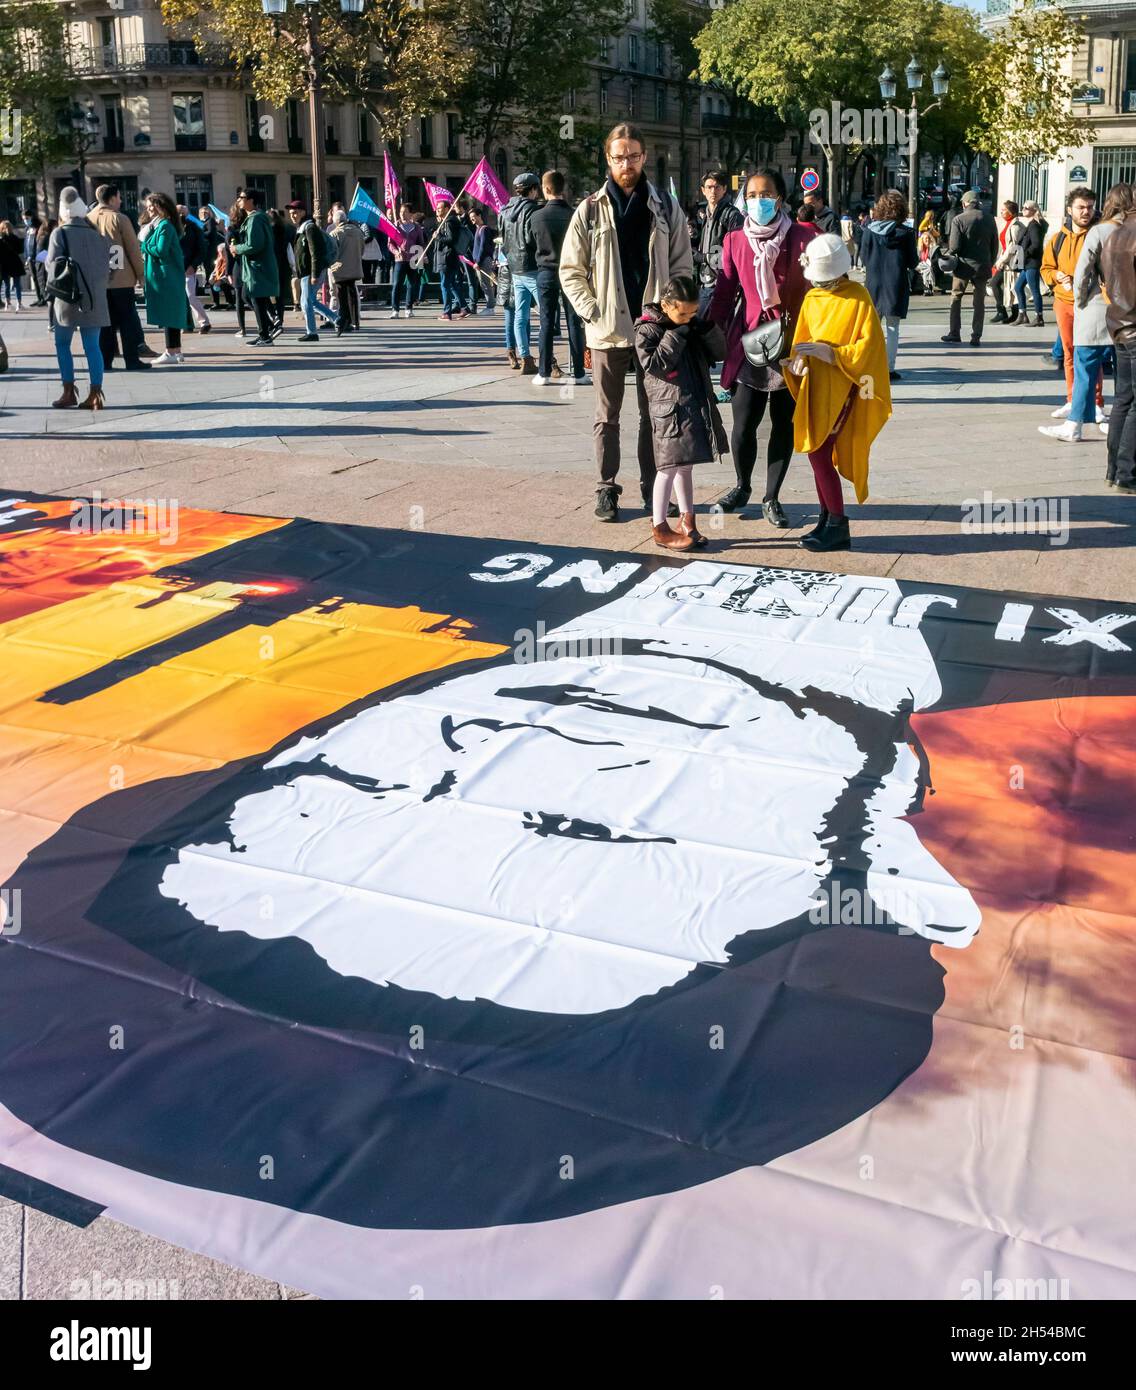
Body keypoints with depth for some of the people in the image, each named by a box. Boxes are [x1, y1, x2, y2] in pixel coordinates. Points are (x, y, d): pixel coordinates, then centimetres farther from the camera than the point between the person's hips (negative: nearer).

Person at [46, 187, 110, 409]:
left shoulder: (60, 233, -4)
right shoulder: (97, 234, 8)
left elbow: (53, 265, -7)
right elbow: (106, 266, 6)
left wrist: (52, 290, 8)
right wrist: (97, 287, 13)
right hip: (94, 299, 3)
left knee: (62, 344, 9)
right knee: (92, 346, 3)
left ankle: (69, 392, 4)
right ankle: (95, 394, -2)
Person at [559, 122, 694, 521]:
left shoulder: (666, 207, 5)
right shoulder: (590, 210, 1)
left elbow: (682, 265, 6)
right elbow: (571, 270, 2)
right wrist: (592, 310, -8)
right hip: (607, 329, -1)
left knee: (654, 413, 8)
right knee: (607, 416, 6)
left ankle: (653, 487, 17)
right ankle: (606, 489, 14)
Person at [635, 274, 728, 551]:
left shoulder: (692, 324, 11)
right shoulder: (648, 329, -7)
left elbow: (719, 353, 13)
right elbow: (654, 365, -18)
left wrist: (706, 327, -3)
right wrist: (676, 333, -16)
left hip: (698, 405, 7)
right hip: (670, 407, -6)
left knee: (685, 465, 14)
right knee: (669, 467, -6)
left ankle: (687, 521, 22)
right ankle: (659, 528, 3)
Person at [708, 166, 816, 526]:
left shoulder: (803, 237, -3)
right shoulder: (735, 241, 4)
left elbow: (815, 290, -1)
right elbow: (724, 293, 7)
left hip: (790, 345, -1)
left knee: (784, 425, 7)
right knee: (743, 427, -1)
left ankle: (771, 498, 22)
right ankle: (742, 487, 26)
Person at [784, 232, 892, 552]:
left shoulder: (858, 299, -9)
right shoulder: (812, 298, 9)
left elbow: (869, 346, -13)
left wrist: (829, 353, -23)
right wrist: (799, 360, -7)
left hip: (840, 387, -7)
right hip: (815, 385, 7)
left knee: (819, 452, -12)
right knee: (819, 452, 9)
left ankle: (837, 526, -4)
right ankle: (827, 519, 20)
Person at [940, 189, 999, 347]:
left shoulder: (958, 219, -9)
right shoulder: (989, 219, 5)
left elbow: (954, 247, -14)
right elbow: (995, 245, 8)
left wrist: (949, 253, 7)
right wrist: (990, 263, 17)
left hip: (963, 265, -3)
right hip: (982, 266, 3)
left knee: (956, 298, 12)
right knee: (979, 302, 7)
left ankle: (954, 333, 10)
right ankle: (976, 337, 6)